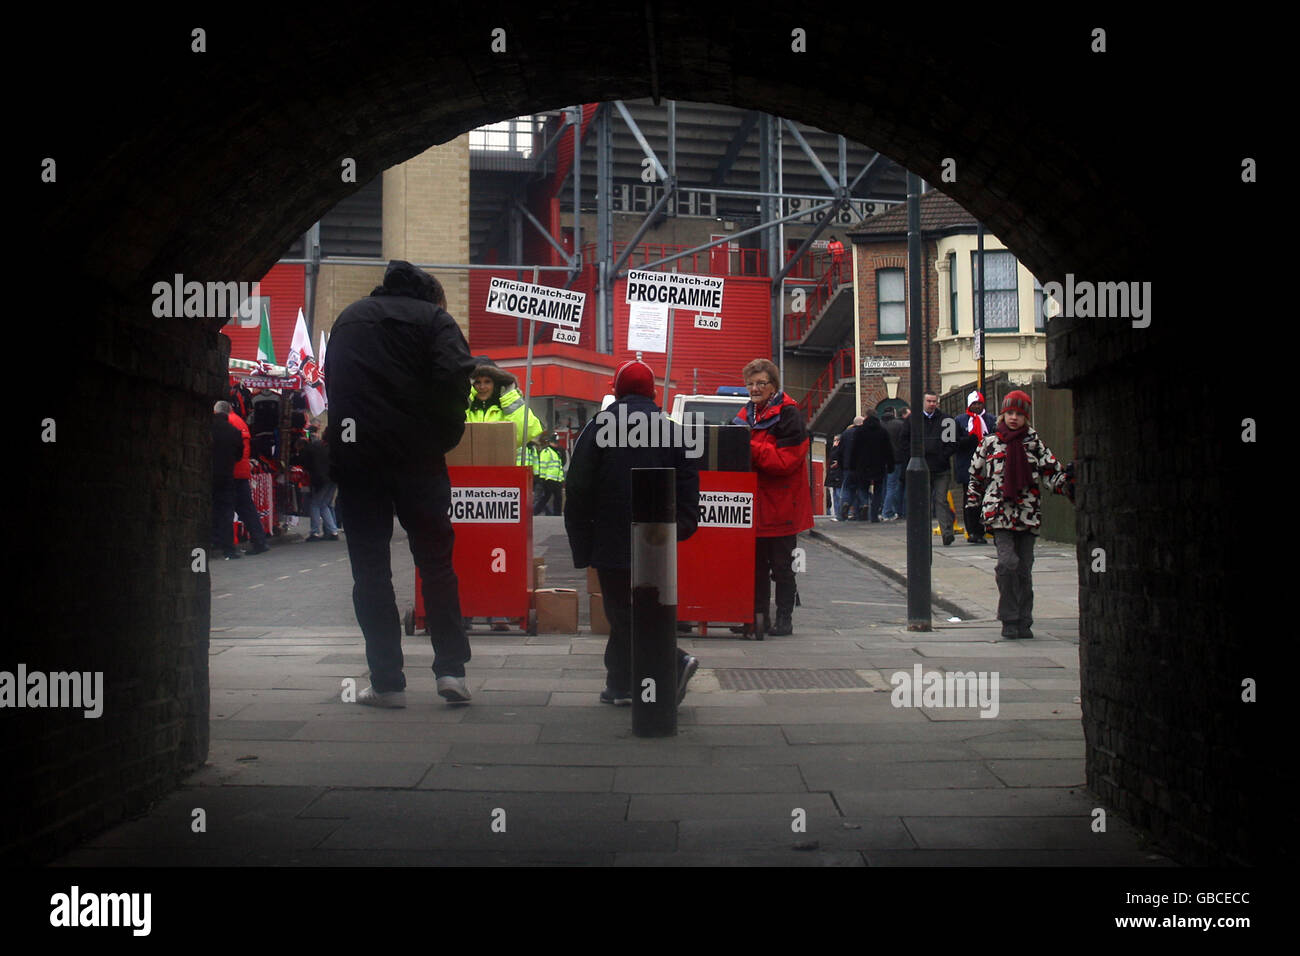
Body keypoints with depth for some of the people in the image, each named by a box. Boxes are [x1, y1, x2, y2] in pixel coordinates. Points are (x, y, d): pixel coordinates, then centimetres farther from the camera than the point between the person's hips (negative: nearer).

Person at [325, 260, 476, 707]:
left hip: (353, 456, 3)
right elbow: (454, 377, -11)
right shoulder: (433, 318, 4)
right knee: (436, 561, 8)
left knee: (370, 569, 5)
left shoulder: (349, 317, 19)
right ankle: (451, 669, 3)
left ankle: (387, 682, 4)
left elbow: (333, 381, 17)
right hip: (415, 455, -2)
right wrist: (446, 436, -1)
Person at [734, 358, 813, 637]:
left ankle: (784, 618, 9)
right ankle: (758, 614, 20)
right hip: (755, 503, 7)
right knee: (756, 563, 11)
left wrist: (750, 448, -23)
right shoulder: (747, 413, 13)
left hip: (781, 503, -7)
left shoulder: (788, 415, -10)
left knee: (781, 565, 2)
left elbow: (786, 460, -19)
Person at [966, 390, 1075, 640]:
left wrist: (1067, 481, -15)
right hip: (999, 513, -2)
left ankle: (1023, 621, 17)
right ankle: (1009, 619, -6)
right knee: (1007, 562, -17)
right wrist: (973, 506, 9)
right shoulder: (989, 443, 7)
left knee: (1024, 569, 6)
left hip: (1027, 514, 2)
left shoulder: (1034, 444, 8)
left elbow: (1052, 471, 5)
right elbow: (976, 476, 14)